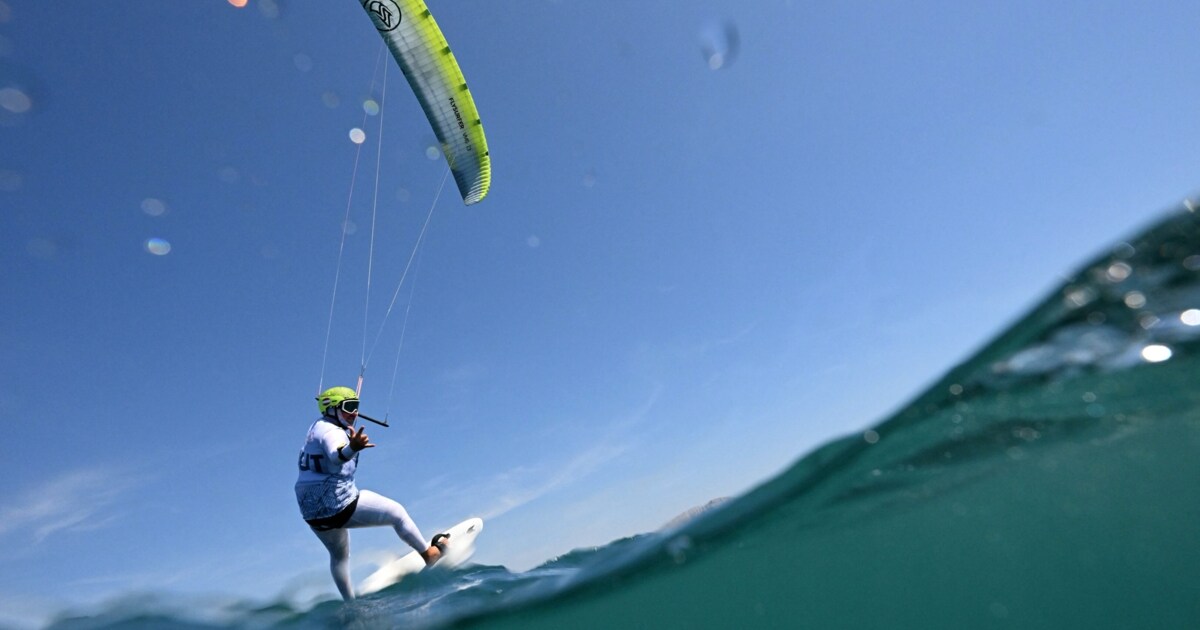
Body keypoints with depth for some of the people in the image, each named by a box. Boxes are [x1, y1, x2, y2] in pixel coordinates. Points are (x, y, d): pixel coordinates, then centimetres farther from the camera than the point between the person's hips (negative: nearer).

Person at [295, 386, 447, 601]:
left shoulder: (317, 427, 11)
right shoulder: (331, 431, -17)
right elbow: (336, 456, -40)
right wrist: (352, 448, -60)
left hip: (312, 513, 10)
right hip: (339, 506, -10)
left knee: (339, 556, 30)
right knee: (397, 513, 4)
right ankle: (430, 554, 15)